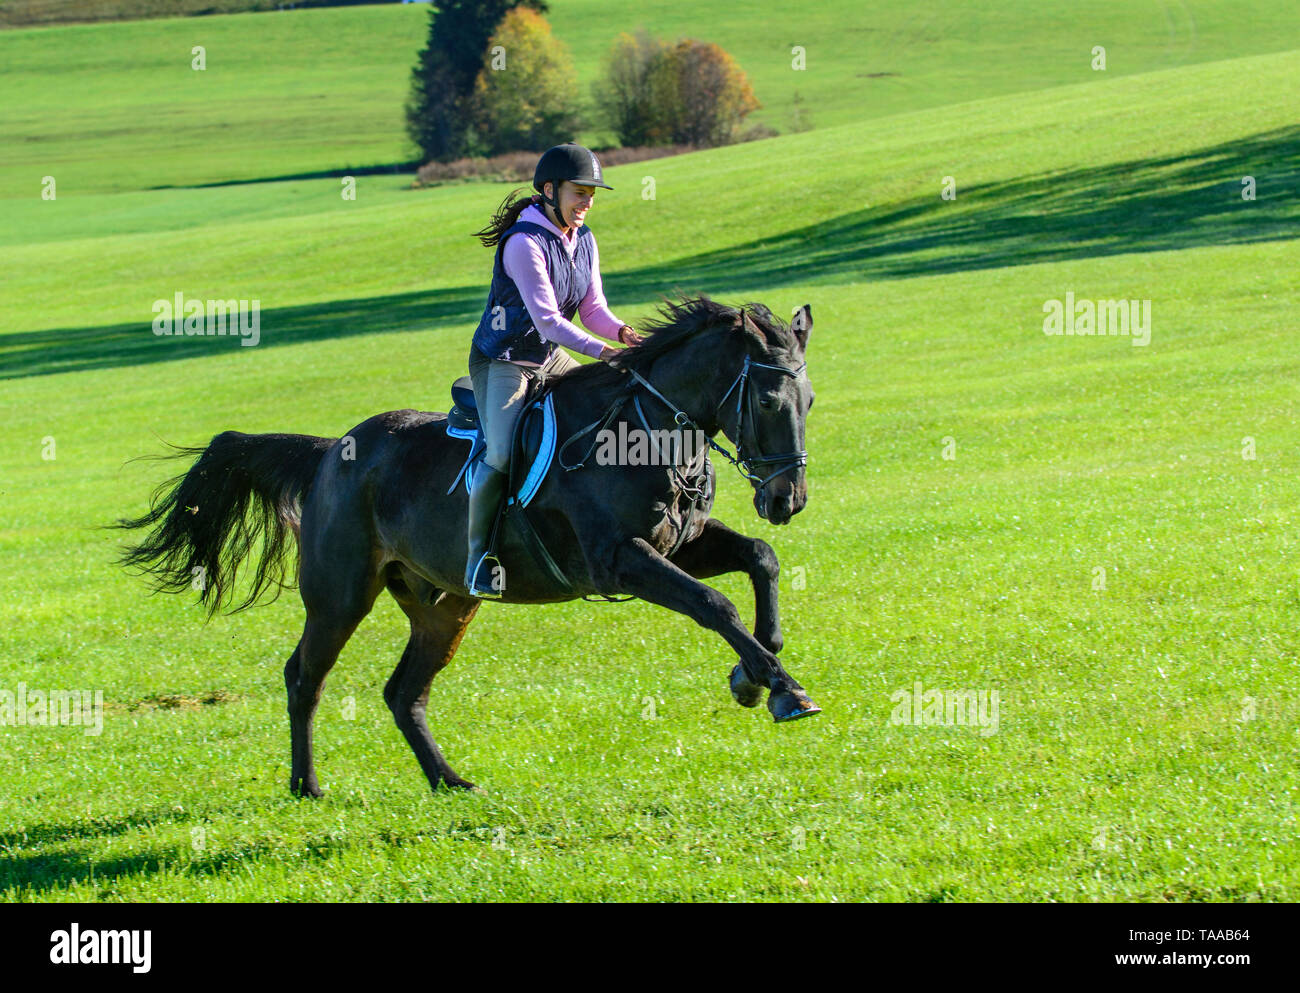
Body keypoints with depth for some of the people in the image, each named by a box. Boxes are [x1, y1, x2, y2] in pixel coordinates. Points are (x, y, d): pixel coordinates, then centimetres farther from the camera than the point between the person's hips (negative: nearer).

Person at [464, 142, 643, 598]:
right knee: (502, 456, -27)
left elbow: (592, 307, 4)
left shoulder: (583, 240, 4)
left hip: (551, 360, 9)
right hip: (501, 361, -9)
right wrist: (604, 352, -33)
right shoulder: (524, 243, -23)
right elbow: (548, 320, -27)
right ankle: (478, 559, -12)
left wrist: (621, 331, -18)